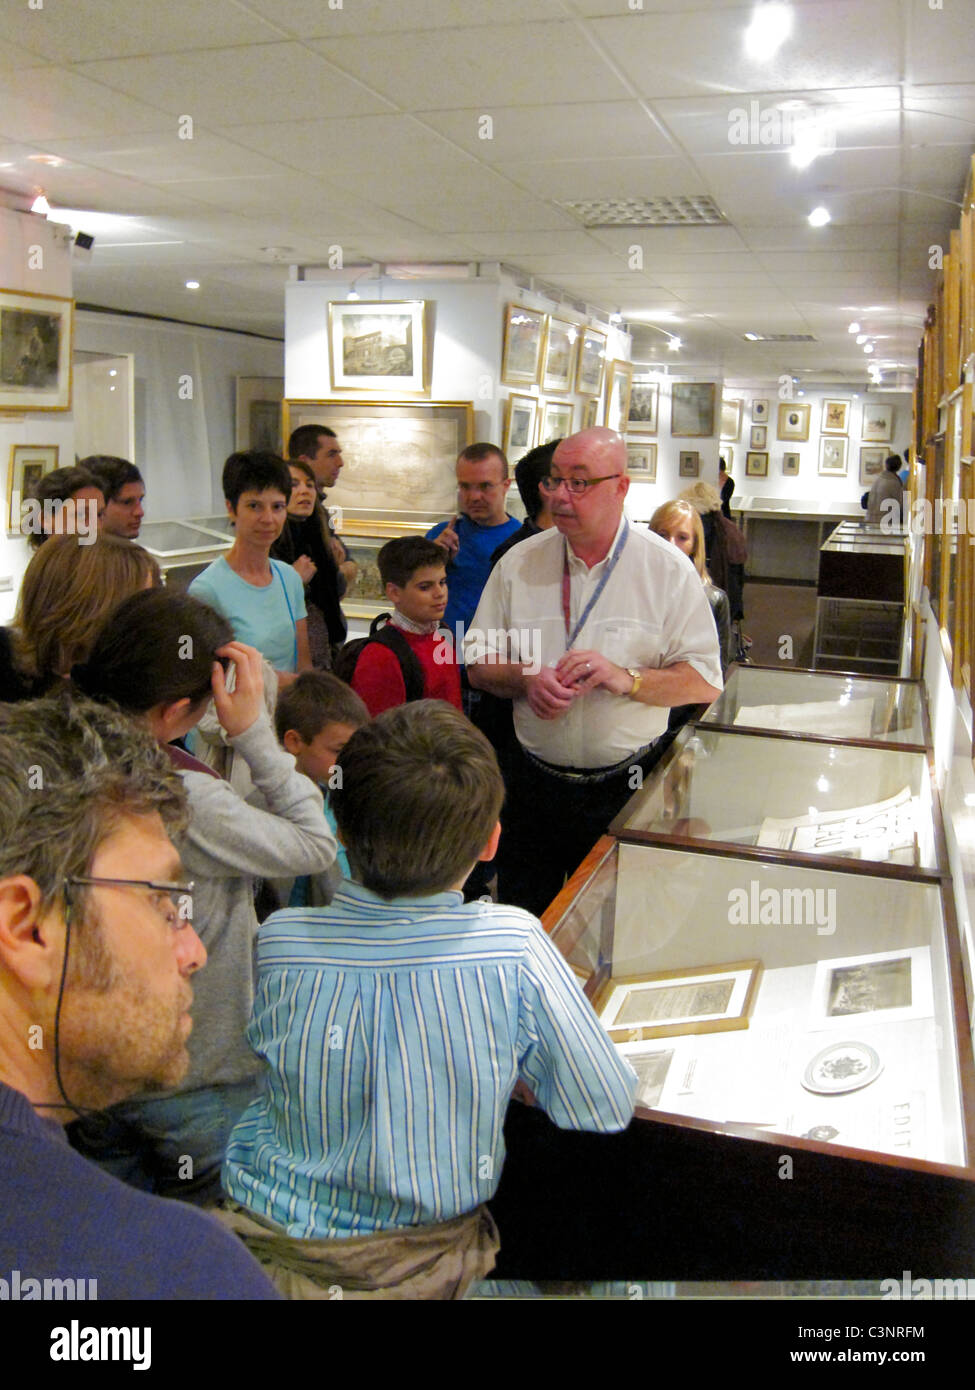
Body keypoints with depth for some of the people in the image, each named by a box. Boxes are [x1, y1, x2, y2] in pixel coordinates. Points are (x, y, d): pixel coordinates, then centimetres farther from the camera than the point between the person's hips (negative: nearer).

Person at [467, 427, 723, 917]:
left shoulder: (667, 569, -4)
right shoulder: (519, 562, 2)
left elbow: (704, 682, -6)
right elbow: (479, 665, 5)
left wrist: (627, 679, -21)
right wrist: (526, 680, -15)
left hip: (626, 788, -2)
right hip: (535, 781, 2)